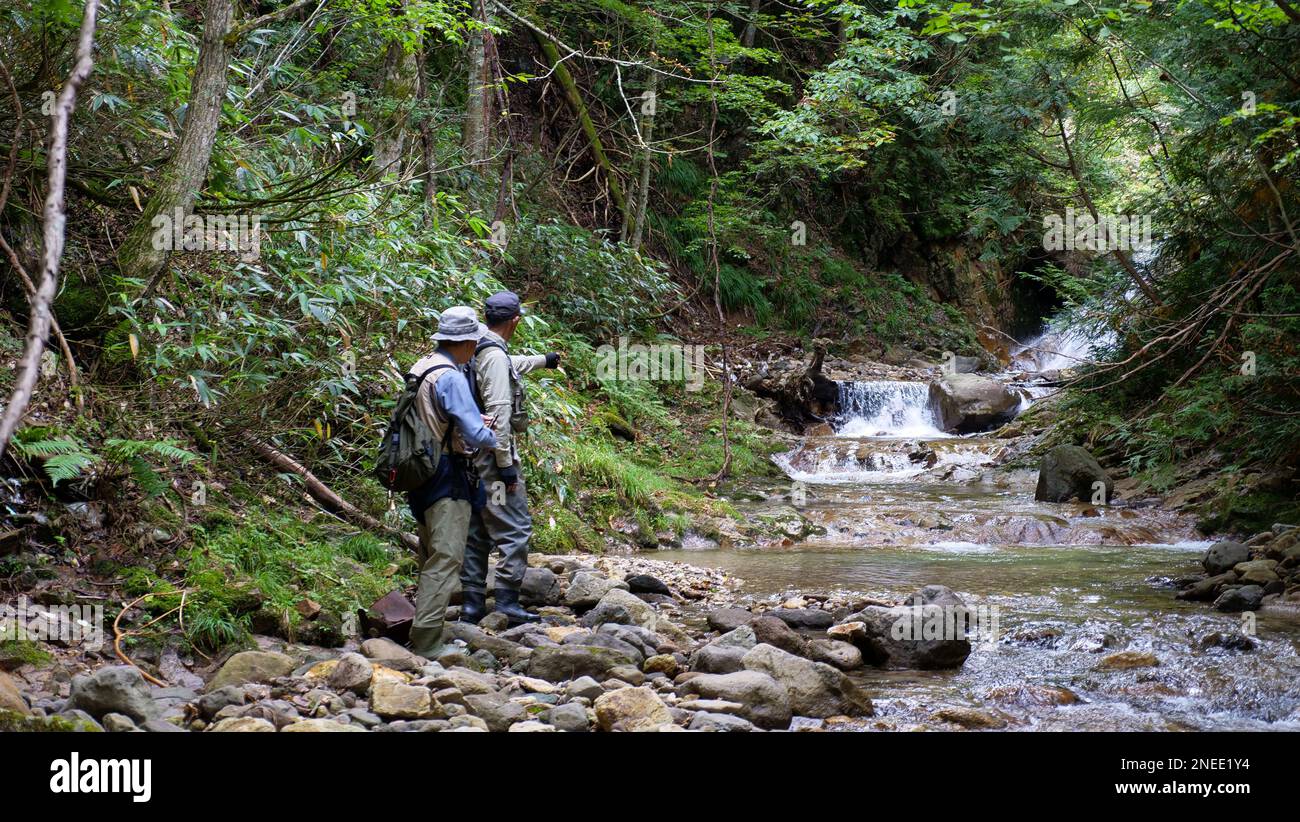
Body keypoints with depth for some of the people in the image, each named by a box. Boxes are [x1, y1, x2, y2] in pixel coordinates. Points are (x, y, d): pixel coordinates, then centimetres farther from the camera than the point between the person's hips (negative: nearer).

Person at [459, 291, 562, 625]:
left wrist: (544, 359, 53)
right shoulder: (495, 356, -17)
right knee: (515, 529, -6)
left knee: (477, 532, 12)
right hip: (492, 457, -10)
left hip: (472, 457, 10)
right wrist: (506, 465, -22)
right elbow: (498, 413, -23)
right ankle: (507, 600, -9)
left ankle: (472, 603, 15)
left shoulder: (478, 351, 13)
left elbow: (512, 365, 36)